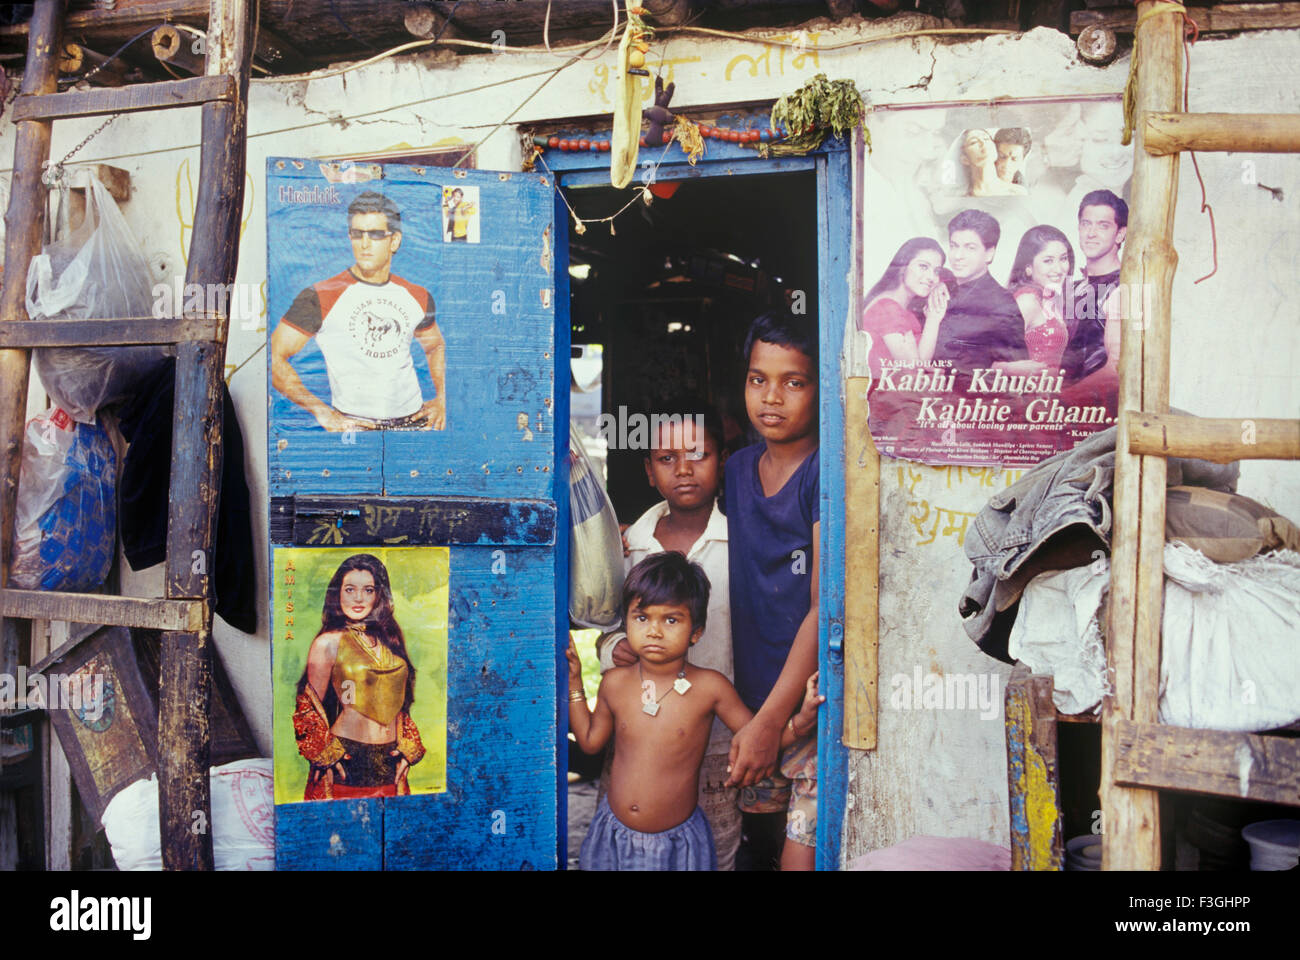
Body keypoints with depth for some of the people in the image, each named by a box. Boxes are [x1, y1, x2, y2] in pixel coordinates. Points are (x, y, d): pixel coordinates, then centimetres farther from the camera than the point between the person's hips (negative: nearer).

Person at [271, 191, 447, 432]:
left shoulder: (417, 297, 10)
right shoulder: (321, 298, -4)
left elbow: (435, 346, 29)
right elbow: (274, 358, -5)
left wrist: (441, 399, 14)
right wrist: (322, 412, -11)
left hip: (415, 421, 3)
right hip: (355, 427, -3)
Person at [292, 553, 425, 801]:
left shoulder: (390, 639, 10)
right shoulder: (328, 643, -4)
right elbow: (309, 707, -1)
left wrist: (406, 749, 10)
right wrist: (325, 755, -7)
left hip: (390, 761, 5)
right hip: (347, 762, -4)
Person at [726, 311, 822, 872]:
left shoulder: (827, 473, -11)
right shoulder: (737, 469, 9)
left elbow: (825, 608, -15)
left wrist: (771, 719, -17)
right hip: (750, 698, 6)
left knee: (801, 856, -5)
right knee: (759, 837, 12)